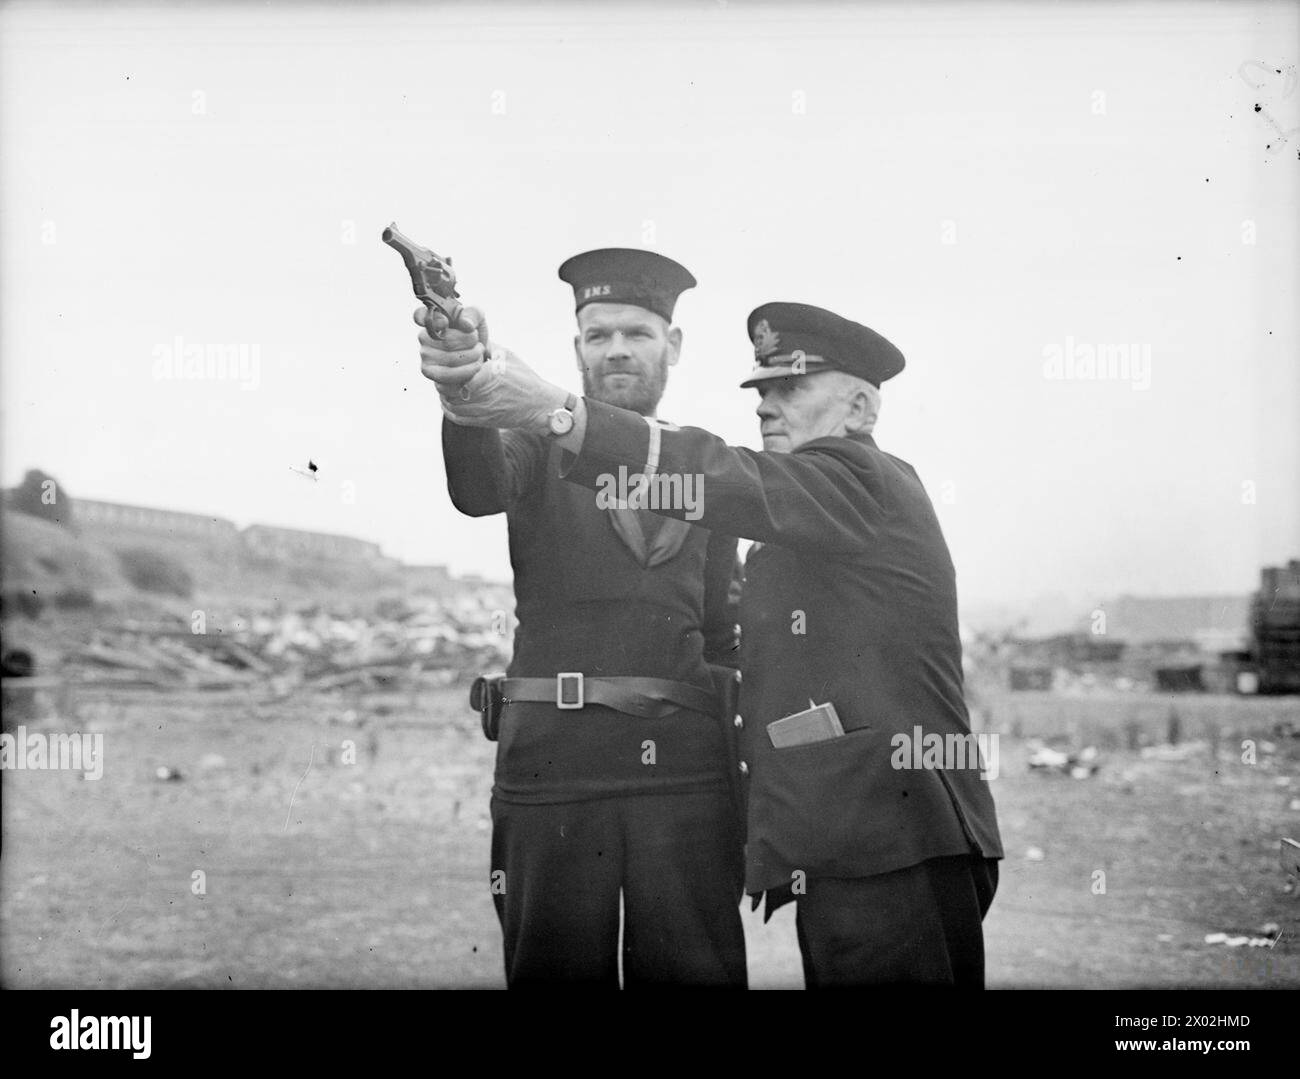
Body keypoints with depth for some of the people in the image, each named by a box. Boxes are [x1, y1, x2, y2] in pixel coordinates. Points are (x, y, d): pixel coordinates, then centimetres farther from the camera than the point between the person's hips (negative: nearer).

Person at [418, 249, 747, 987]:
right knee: (554, 970, 1)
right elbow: (478, 489, -16)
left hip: (685, 768, 2)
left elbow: (722, 638, 17)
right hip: (551, 759, -1)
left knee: (693, 969, 0)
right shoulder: (541, 453, 8)